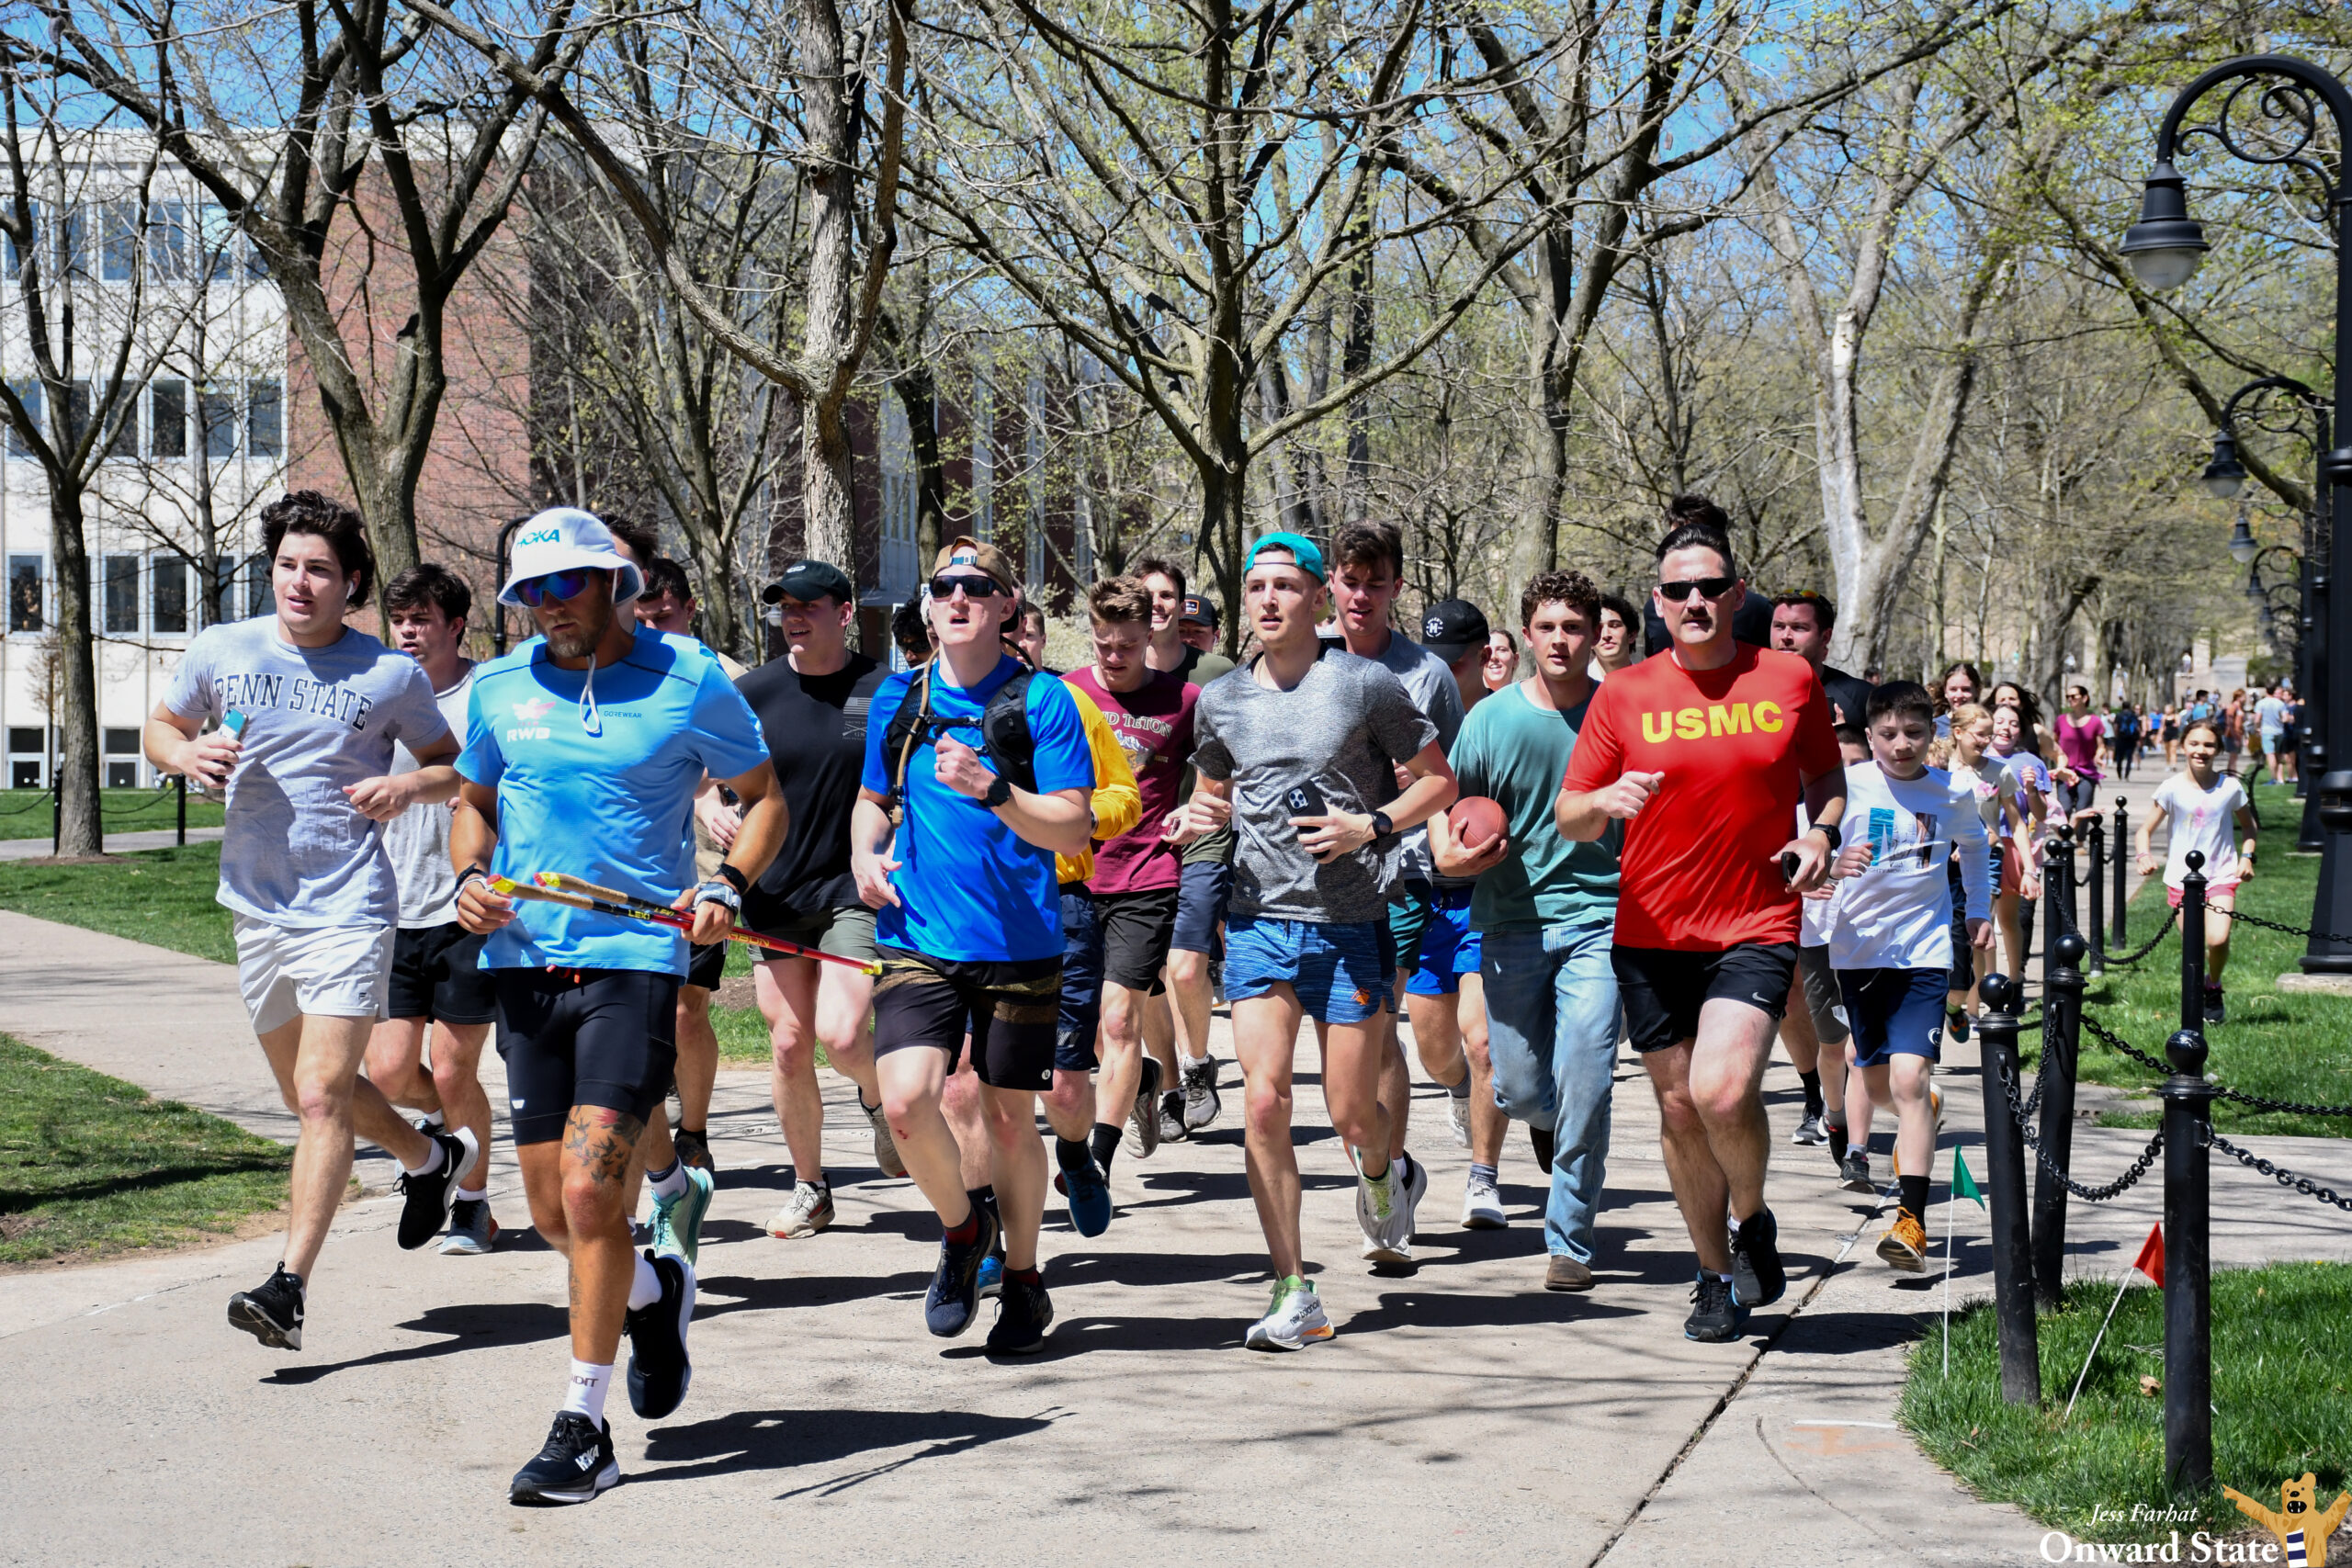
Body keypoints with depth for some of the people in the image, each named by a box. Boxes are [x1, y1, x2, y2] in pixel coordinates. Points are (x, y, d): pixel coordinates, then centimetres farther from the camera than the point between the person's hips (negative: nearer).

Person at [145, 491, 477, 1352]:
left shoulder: (391, 675, -4)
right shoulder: (219, 651, 4)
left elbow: (453, 767, 8)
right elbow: (160, 728, 18)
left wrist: (405, 786, -13)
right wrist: (189, 754, -5)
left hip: (349, 909, -5)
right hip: (257, 909, 5)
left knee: (322, 1094, -14)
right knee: (311, 1092, 17)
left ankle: (289, 1286, -13)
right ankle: (431, 1156, 43)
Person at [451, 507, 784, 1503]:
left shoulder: (690, 680, -1)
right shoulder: (500, 689, 9)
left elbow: (764, 796, 9)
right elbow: (474, 802, 23)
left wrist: (728, 887, -9)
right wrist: (470, 876, 2)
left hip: (635, 957, -4)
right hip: (526, 962, 4)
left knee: (589, 1189, -15)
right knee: (553, 1213, 7)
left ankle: (582, 1430, -6)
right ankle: (656, 1292, 40)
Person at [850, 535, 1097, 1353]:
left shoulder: (1041, 699, -4)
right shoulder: (898, 698, 8)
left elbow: (1073, 827, -10)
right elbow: (874, 796, 24)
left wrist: (991, 791, -24)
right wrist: (865, 853, 4)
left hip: (1018, 945, -2)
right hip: (918, 940, 2)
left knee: (1009, 1122, 7)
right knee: (905, 1101, -16)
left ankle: (1022, 1279, 30)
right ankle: (962, 1226, 14)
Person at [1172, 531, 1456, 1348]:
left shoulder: (1367, 685, -3)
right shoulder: (1220, 700, 8)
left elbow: (1440, 781, 4)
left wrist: (1373, 825, -12)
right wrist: (1197, 817, 1)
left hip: (1351, 923, -2)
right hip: (1259, 920, 2)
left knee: (1351, 1112, 2)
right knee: (1264, 1102, -10)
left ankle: (1384, 1175, 41)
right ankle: (1293, 1294, -2)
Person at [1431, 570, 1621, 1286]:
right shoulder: (1492, 718, 0)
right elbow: (1444, 803, 7)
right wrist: (1448, 852, -13)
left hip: (1597, 918, -1)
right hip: (1512, 922, 1)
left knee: (1584, 1086, -9)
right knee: (1519, 1088, 6)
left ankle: (1569, 1241, 3)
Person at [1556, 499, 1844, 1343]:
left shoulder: (1789, 678, 2)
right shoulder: (1624, 694, 1)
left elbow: (1826, 776, 17)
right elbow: (1569, 816, 3)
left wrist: (1821, 833, -3)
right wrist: (1608, 801, -19)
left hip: (1757, 926, -2)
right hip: (1651, 933, 2)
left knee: (1722, 1091, -21)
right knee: (1679, 1107, 8)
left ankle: (1754, 1220, 9)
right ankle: (1717, 1276, 26)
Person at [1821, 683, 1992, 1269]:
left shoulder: (1952, 793, 1)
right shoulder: (1850, 785, -7)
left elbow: (1973, 844, 22)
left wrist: (1978, 911, 23)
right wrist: (1832, 860, -34)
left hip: (1925, 950, -1)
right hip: (1858, 947, 1)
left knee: (1909, 1077, -15)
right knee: (1873, 1075, 14)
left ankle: (1912, 1219, -17)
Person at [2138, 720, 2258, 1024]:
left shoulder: (2230, 787, -1)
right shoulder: (2172, 789, -6)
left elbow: (2249, 826, 16)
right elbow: (2146, 829, -1)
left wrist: (2247, 856, 1)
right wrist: (2145, 855, -20)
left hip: (2221, 876, 0)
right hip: (2182, 877, 0)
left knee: (2218, 940, -17)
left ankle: (2214, 988, 13)